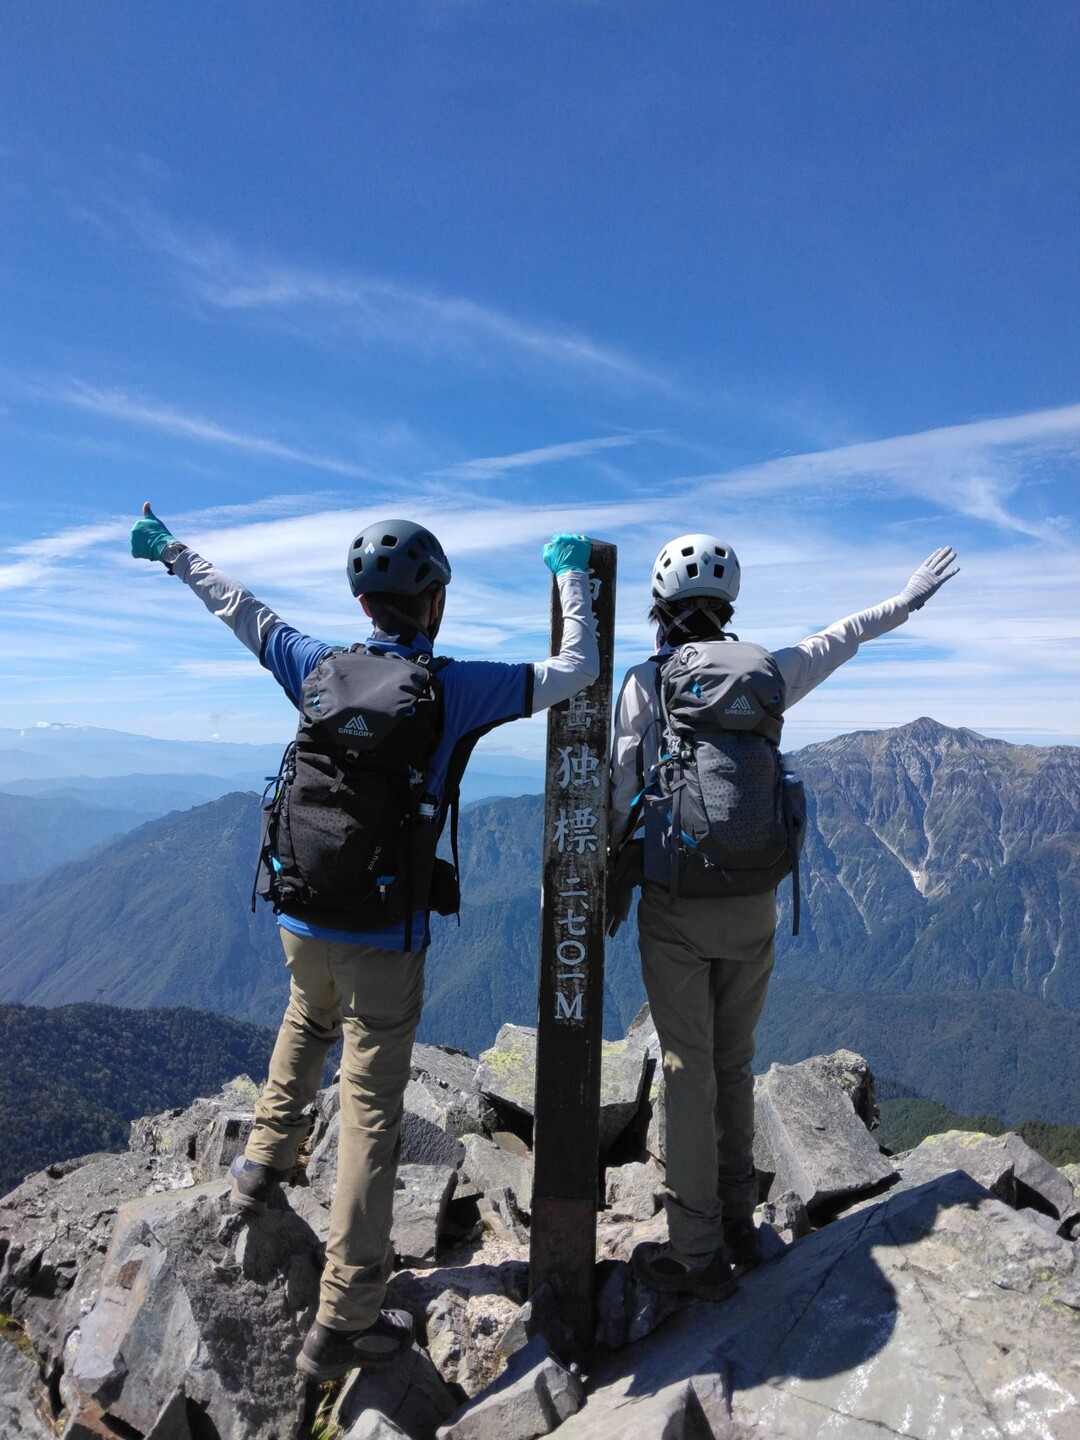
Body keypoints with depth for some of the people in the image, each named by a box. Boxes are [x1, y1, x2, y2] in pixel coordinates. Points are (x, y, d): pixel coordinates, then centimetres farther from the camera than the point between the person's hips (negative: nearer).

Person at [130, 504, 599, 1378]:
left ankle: (265, 1163, 49)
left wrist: (172, 552, 33)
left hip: (301, 917, 5)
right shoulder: (458, 688, -14)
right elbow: (577, 670, -6)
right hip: (385, 937, -4)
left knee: (308, 1023, 35)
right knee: (371, 1113, 6)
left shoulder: (321, 670, -2)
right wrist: (572, 573, 8)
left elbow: (241, 611, 15)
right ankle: (343, 1324, 17)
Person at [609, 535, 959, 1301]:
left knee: (689, 1071, 6)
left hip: (676, 905, -4)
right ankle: (738, 1224, 33)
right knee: (735, 1065, 18)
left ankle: (697, 1256, 17)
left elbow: (622, 794, -8)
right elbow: (838, 640, 20)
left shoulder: (645, 681, -8)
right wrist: (908, 599, 37)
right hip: (754, 904, 4)